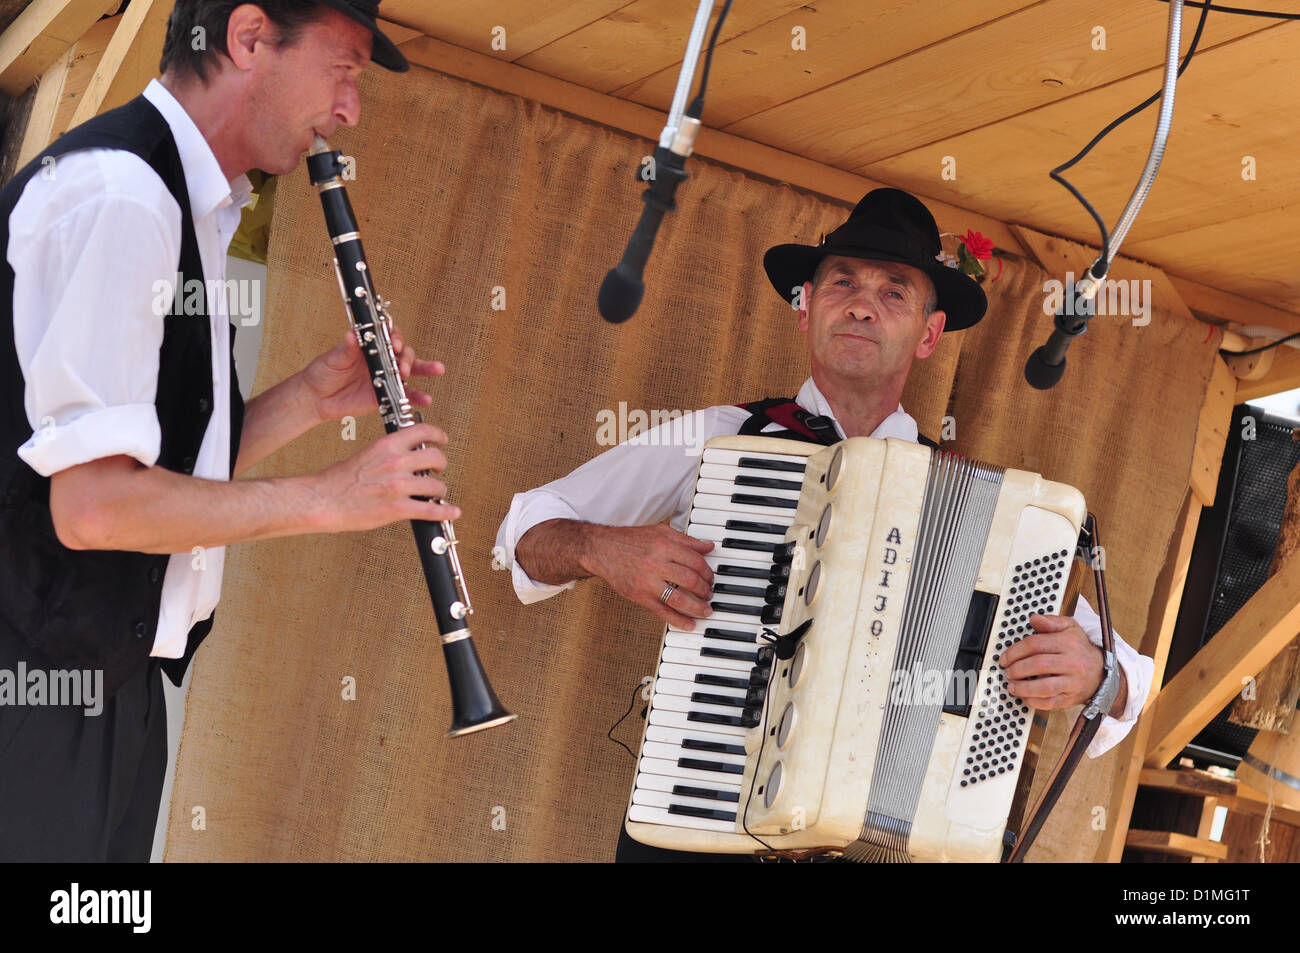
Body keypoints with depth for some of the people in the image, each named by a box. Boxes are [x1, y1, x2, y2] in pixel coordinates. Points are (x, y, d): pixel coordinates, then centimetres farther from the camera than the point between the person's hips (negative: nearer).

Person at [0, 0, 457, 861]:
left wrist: (309, 401, 2)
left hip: (111, 680, 10)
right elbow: (92, 503, -25)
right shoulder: (117, 192, -18)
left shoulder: (182, 205, 14)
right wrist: (333, 498, -17)